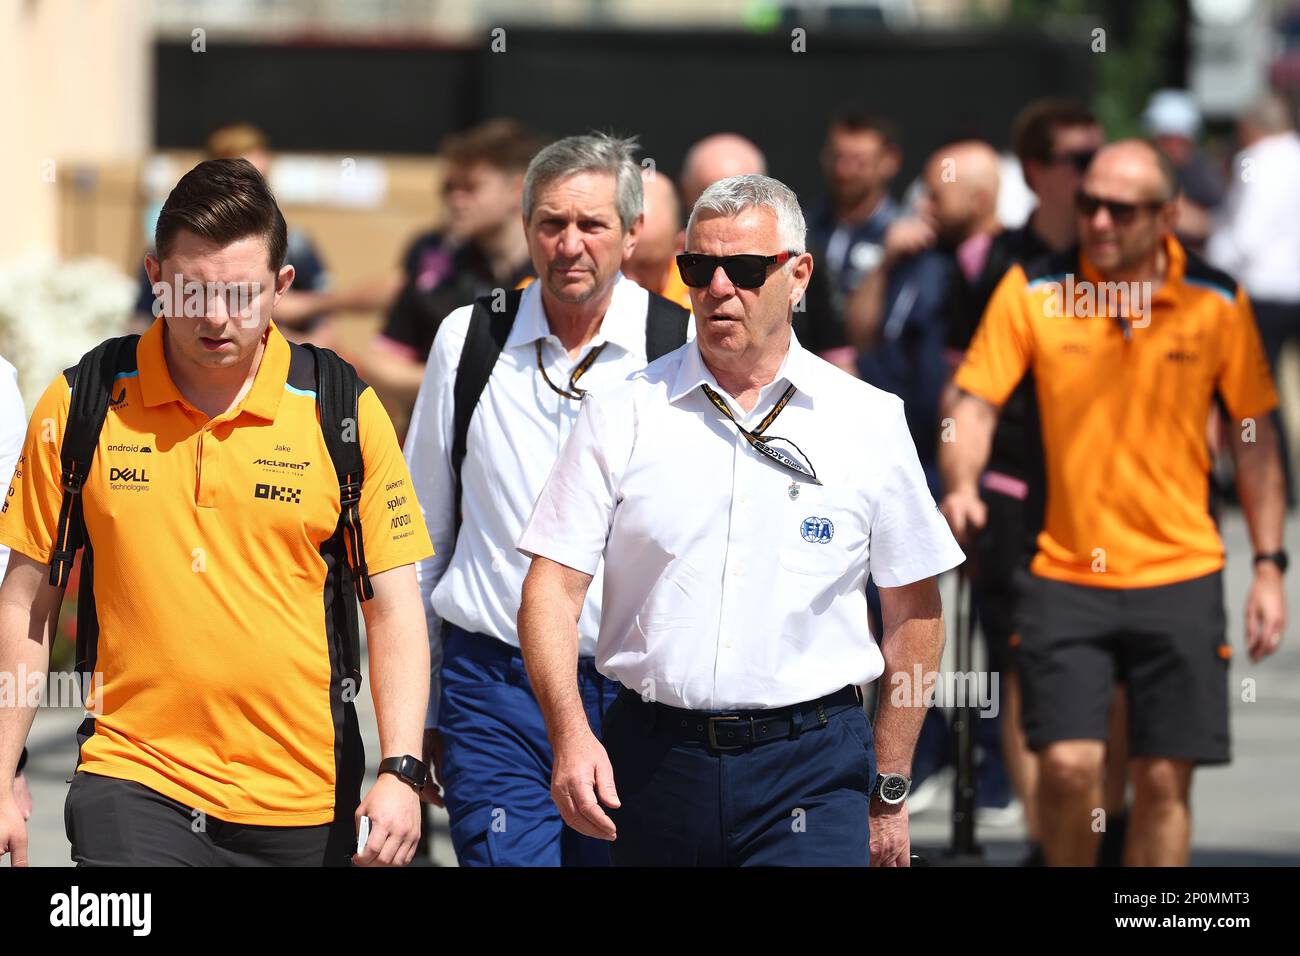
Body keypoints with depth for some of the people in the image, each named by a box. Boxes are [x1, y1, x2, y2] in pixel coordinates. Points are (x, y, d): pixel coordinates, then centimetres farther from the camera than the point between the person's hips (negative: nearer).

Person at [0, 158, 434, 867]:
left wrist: (400, 771, -9)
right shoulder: (79, 405, 2)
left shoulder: (345, 411, 1)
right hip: (132, 776, -1)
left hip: (304, 804, 1)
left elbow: (393, 611, 3)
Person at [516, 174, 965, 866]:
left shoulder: (870, 422, 5)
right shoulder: (621, 414, 4)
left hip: (809, 765, -1)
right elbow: (554, 586, -1)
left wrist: (888, 790, 10)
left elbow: (913, 609, 11)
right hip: (650, 761, 1)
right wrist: (570, 733, -17)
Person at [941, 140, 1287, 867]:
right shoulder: (1032, 291, -3)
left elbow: (1255, 434, 5)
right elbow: (976, 400, -2)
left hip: (1181, 577, 1)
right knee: (1068, 764, -11)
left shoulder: (1218, 302, -1)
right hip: (1067, 576, -1)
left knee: (1164, 779, 0)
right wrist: (962, 486, -23)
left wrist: (1269, 566, 2)